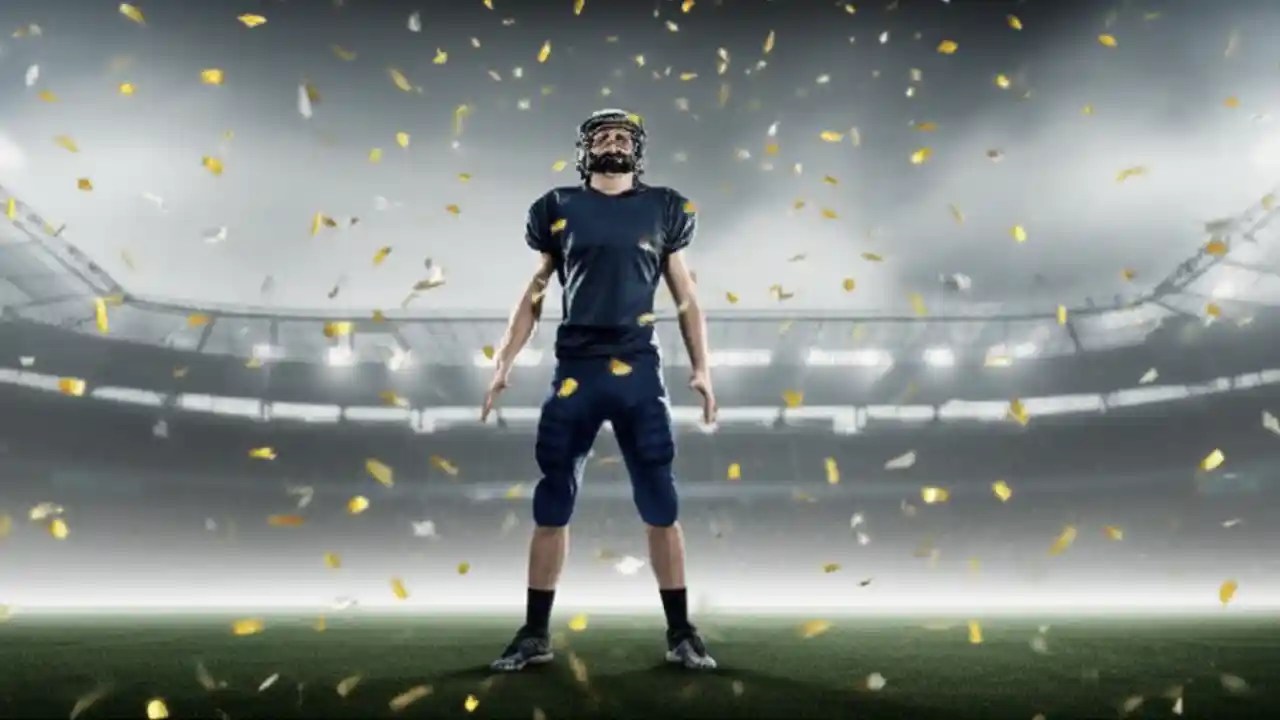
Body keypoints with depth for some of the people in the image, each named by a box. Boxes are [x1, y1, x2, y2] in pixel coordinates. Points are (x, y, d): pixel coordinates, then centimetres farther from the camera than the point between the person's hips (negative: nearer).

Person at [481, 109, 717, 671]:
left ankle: (681, 633, 15)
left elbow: (686, 298, 12)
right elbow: (534, 294, 12)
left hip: (639, 371, 0)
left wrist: (701, 368, 5)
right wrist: (503, 362, 5)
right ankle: (535, 634, 18)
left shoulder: (661, 209, 9)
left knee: (660, 506, 3)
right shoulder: (561, 209, 8)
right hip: (574, 370, 0)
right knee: (551, 507, 5)